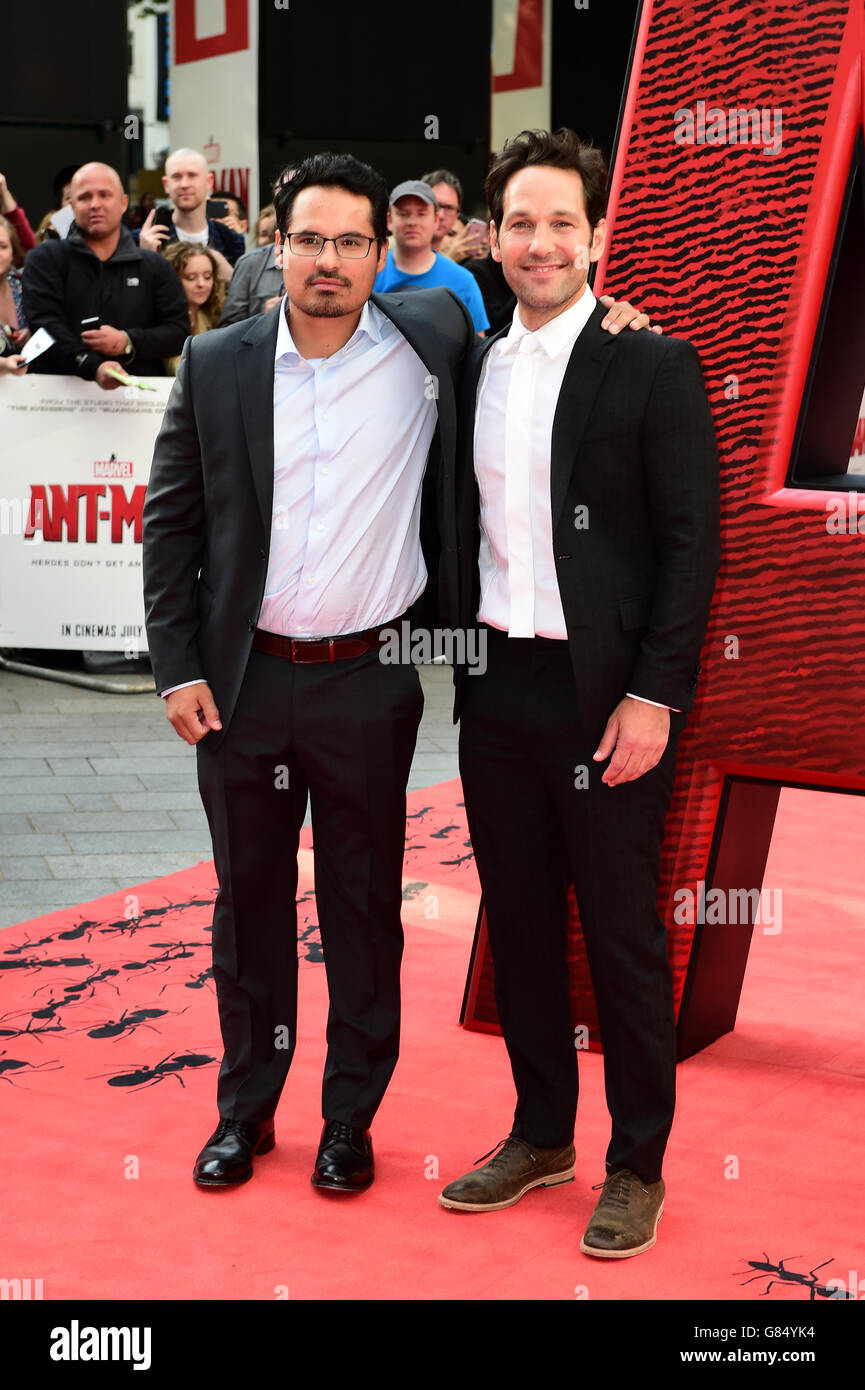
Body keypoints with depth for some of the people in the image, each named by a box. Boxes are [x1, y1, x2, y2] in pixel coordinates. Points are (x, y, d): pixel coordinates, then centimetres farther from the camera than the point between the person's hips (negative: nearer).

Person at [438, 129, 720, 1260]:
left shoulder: (652, 367, -7)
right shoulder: (475, 370, 10)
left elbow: (692, 542, -9)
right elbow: (468, 528, 14)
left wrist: (653, 697, -15)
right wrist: (461, 666, 7)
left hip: (605, 694, -5)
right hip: (497, 689, 6)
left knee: (622, 934, 3)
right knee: (518, 921, 14)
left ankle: (637, 1167, 17)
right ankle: (541, 1136, 29)